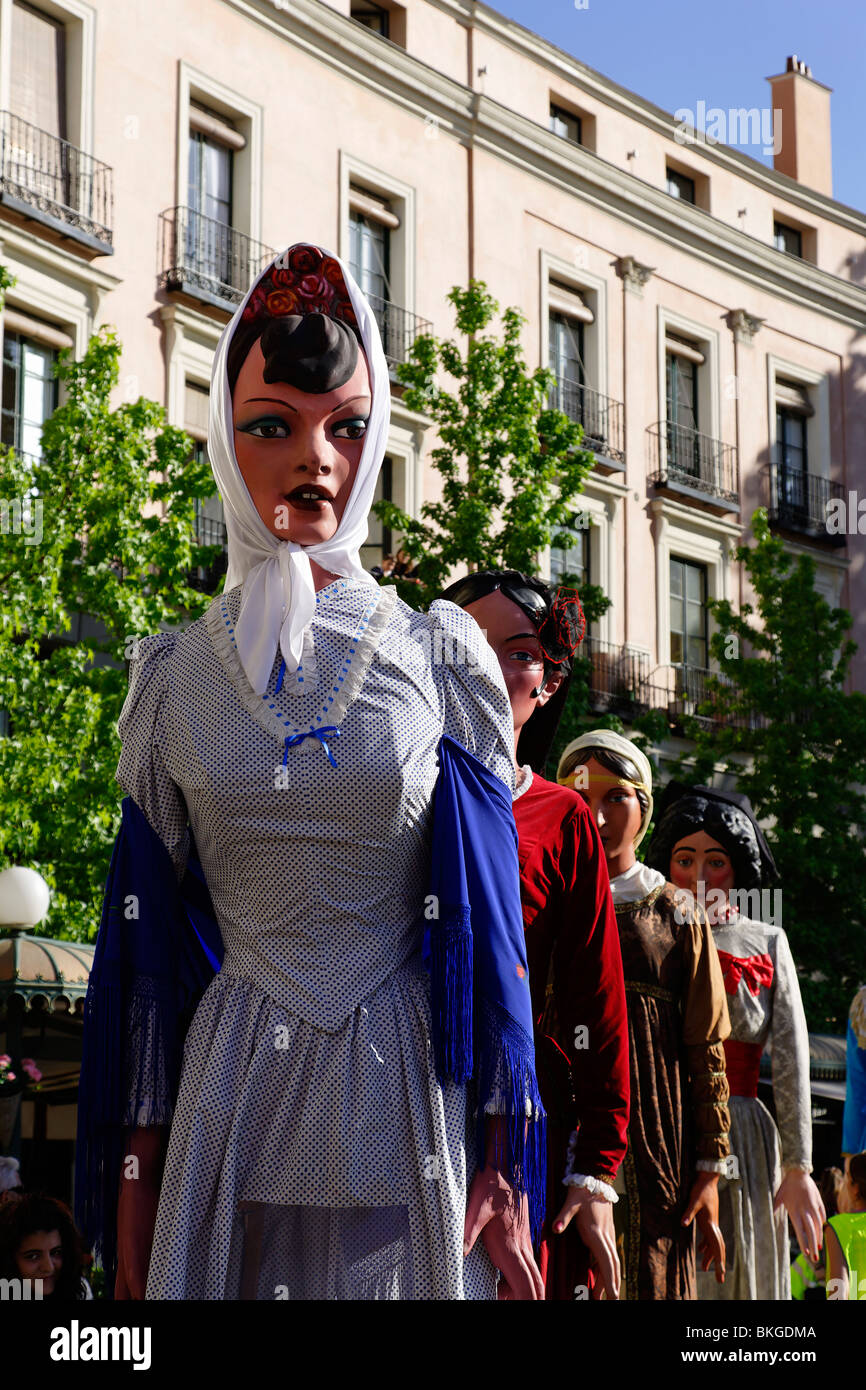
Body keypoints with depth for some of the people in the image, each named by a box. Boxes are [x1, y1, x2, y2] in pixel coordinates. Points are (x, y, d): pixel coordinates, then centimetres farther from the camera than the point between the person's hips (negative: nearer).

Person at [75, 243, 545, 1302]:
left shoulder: (439, 657, 2)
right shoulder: (178, 677, 4)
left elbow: (490, 921, 2)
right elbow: (149, 946, 6)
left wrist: (505, 1164, -5)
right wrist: (134, 1201, 2)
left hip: (413, 1094, 0)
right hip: (234, 1099, 1)